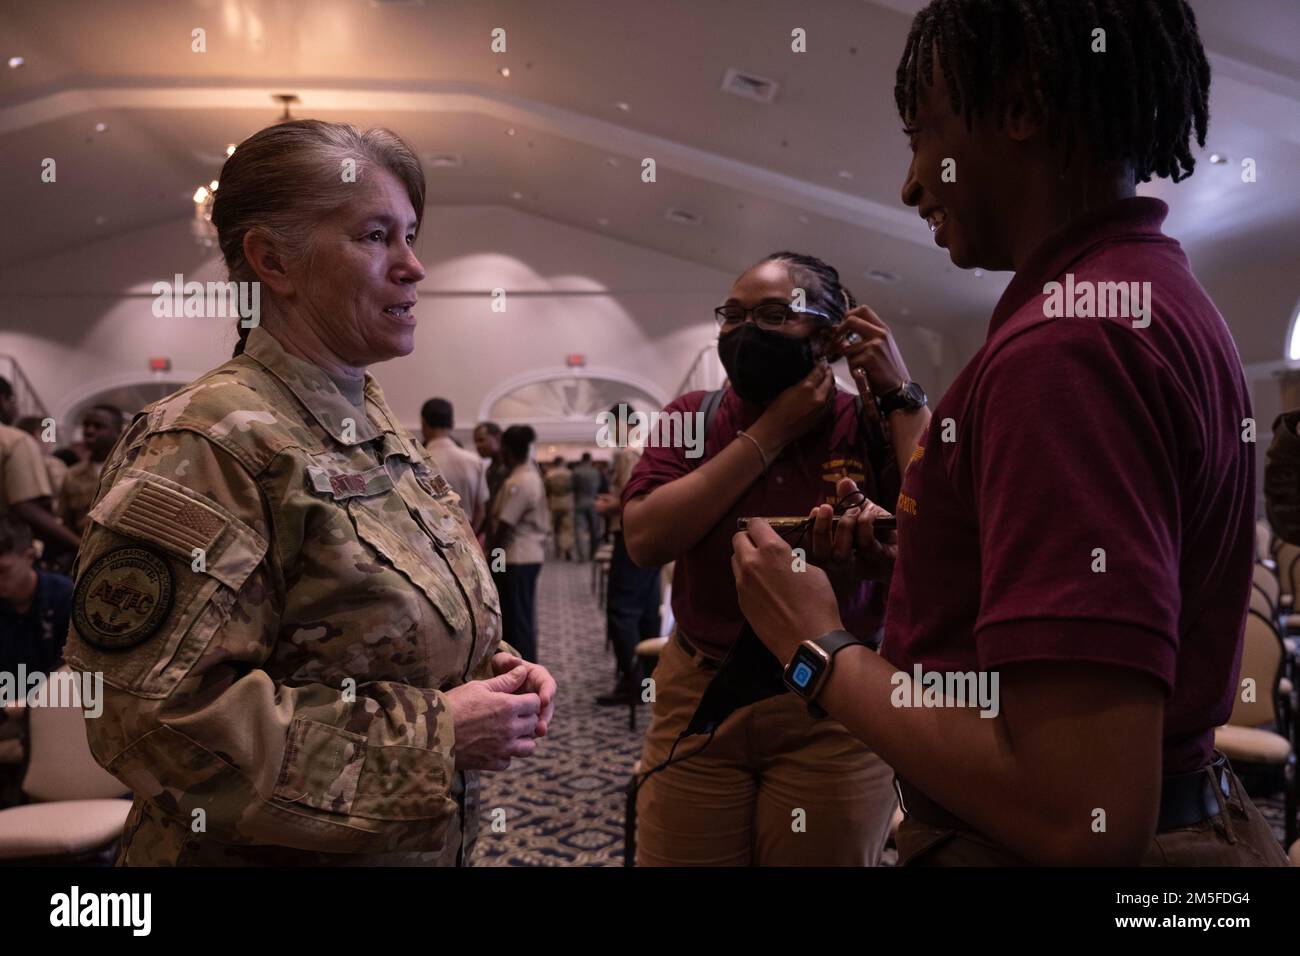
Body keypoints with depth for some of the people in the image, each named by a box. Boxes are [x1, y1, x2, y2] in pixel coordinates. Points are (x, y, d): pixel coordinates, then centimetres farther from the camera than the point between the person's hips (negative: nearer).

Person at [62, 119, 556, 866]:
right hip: (275, 853, -7)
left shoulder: (377, 426, 4)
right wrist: (431, 734, -25)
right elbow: (159, 716, -26)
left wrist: (491, 671, -5)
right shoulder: (208, 444, -21)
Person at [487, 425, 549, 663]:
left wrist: (490, 553, -6)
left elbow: (504, 525, -18)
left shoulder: (517, 483, -18)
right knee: (523, 618, 16)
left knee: (517, 619, -3)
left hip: (517, 557, -10)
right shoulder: (532, 475, 12)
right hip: (531, 553, 10)